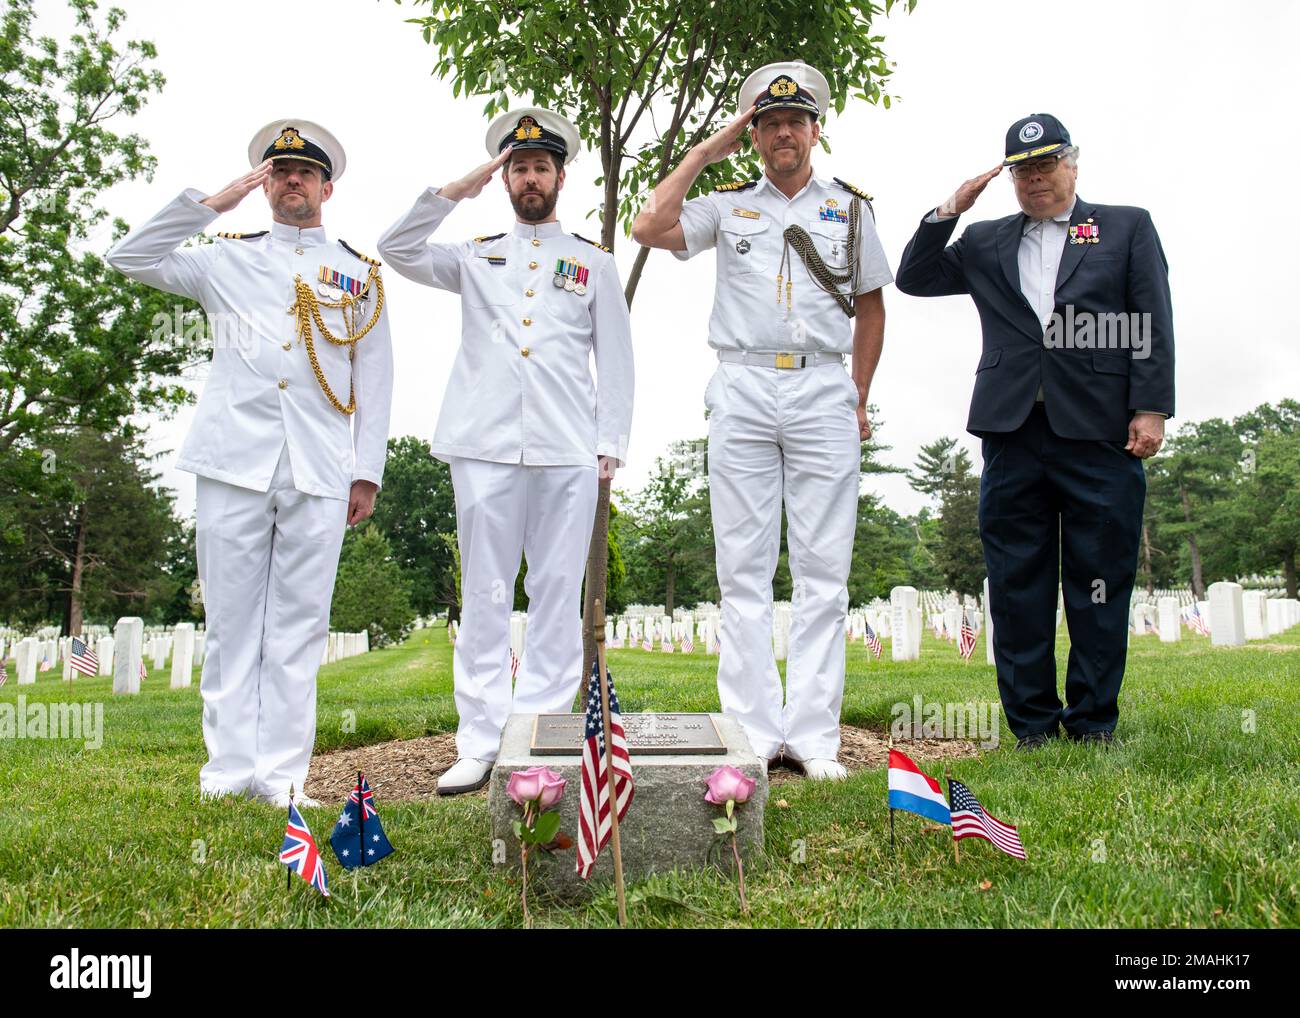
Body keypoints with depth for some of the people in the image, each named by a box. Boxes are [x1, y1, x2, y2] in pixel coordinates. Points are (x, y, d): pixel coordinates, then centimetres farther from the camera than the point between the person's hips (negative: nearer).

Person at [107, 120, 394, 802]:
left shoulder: (360, 274, 18)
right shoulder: (226, 259, 20)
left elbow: (375, 379, 13)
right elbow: (131, 258, 11)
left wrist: (368, 472, 4)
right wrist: (216, 202, 7)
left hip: (320, 470, -1)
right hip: (233, 461, 1)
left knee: (298, 624, -1)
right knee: (232, 619, 1)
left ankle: (281, 777, 4)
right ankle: (229, 769, 9)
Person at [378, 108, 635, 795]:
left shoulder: (594, 264, 19)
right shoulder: (475, 257, 22)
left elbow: (616, 362, 13)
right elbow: (395, 252, 9)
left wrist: (609, 444, 2)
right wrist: (453, 192, 2)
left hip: (567, 452, 0)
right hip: (485, 447, 1)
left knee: (557, 596, -2)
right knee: (484, 597, -1)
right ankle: (479, 745, 3)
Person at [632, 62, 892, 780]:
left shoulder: (849, 208, 17)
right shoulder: (727, 205, 15)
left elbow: (870, 304, 19)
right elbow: (648, 229, -1)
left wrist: (859, 397, 11)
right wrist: (702, 153, 6)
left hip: (823, 391, 1)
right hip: (742, 391, 0)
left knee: (823, 571, -3)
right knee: (744, 570, -2)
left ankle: (812, 737, 2)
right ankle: (753, 734, 4)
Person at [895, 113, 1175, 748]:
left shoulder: (1127, 227, 14)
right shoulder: (986, 242, 20)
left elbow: (1153, 325, 6)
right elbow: (913, 279, 16)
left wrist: (1151, 408, -5)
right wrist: (950, 210, 8)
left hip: (1099, 432, -2)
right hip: (1013, 433, 2)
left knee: (1099, 586, 1)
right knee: (1017, 587, 2)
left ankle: (1093, 727, 12)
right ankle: (1032, 727, 11)